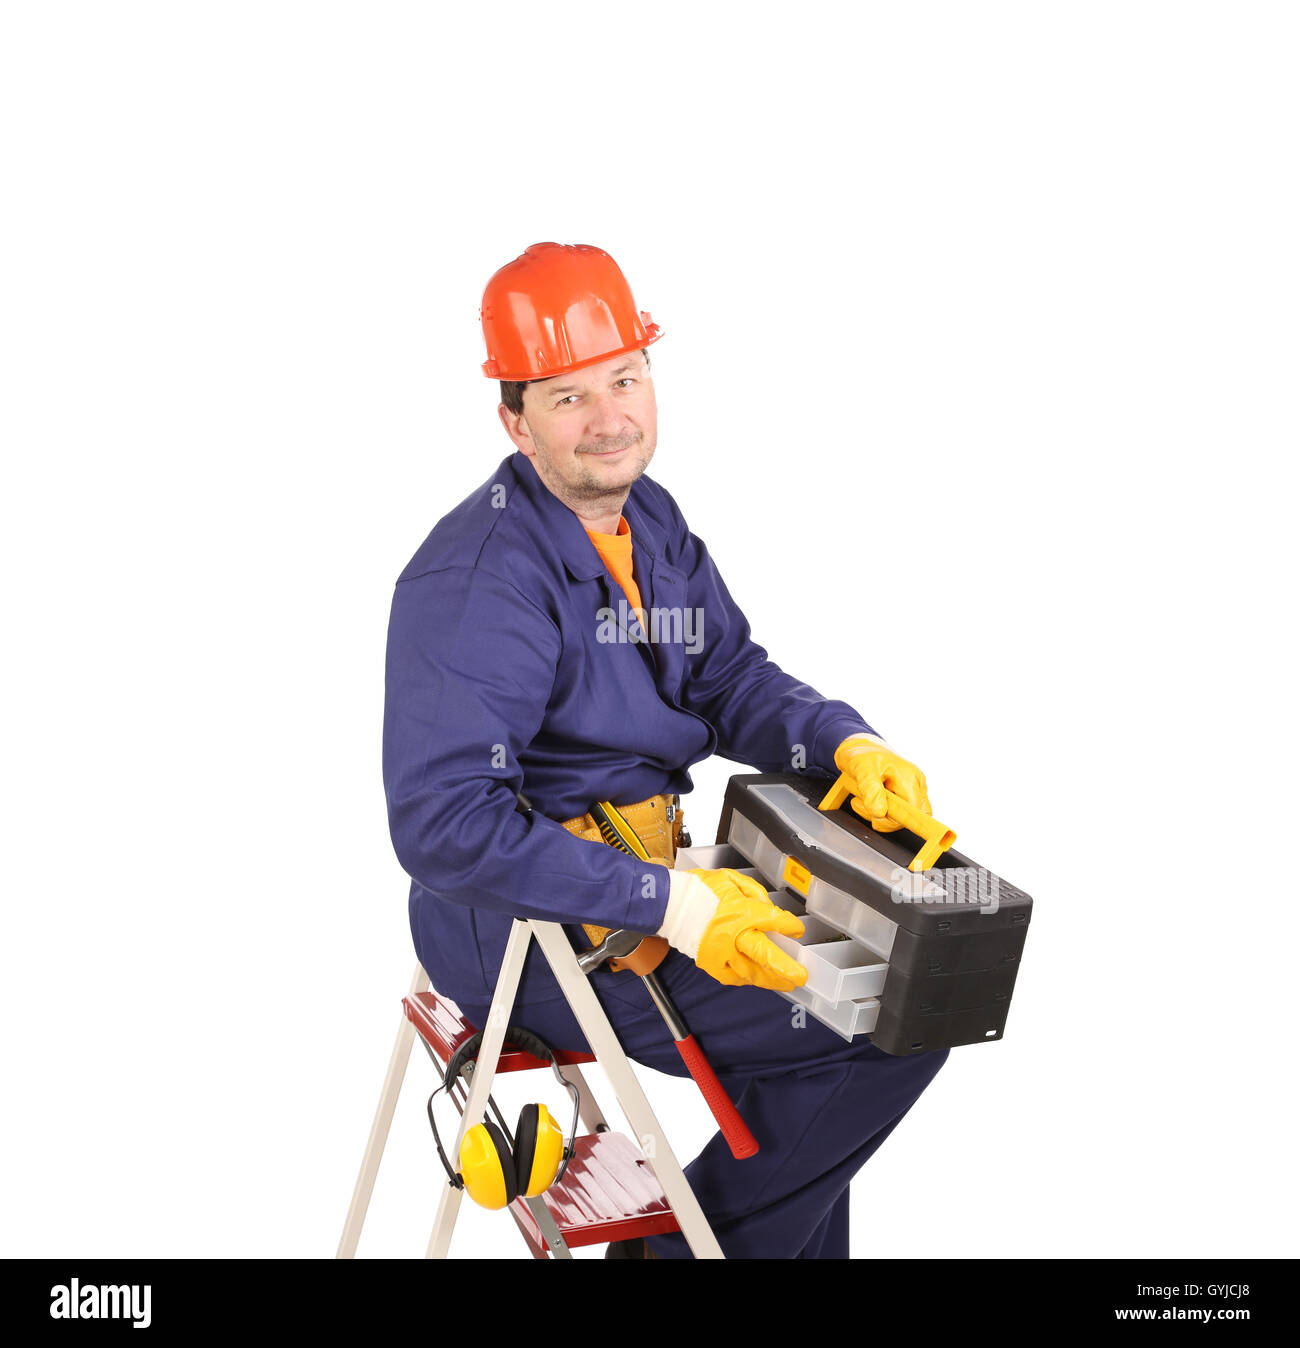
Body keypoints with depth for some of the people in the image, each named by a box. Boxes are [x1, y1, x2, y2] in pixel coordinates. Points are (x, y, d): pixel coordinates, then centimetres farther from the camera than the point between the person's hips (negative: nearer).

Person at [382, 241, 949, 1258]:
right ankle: (692, 1246, 6)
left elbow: (727, 677, 9)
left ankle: (797, 1248, 28)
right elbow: (442, 823, -30)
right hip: (527, 931, -9)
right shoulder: (474, 581, -23)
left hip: (642, 882, 10)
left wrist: (849, 745, -11)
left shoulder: (650, 519, 6)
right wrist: (669, 905, -33)